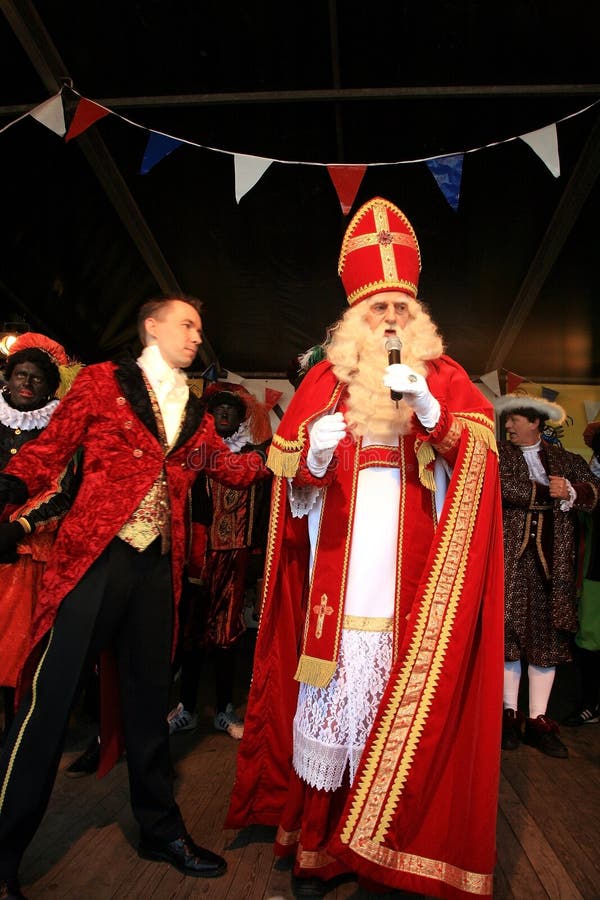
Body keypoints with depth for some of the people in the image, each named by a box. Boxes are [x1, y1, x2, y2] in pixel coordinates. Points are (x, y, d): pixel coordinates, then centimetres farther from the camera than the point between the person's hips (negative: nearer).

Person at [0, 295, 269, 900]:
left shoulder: (193, 415, 17)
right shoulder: (103, 381, 3)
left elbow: (233, 468, 16)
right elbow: (50, 449, -1)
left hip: (158, 566, 5)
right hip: (96, 556, -5)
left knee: (148, 696, 14)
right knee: (51, 694, -1)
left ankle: (159, 828, 31)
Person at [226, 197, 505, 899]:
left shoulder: (442, 374, 12)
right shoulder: (327, 378, 12)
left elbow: (476, 452, -2)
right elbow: (293, 483, 7)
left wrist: (427, 409, -17)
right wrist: (316, 453, -15)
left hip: (412, 577, 0)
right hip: (339, 572, 1)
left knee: (407, 696, -1)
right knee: (329, 696, 0)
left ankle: (391, 842, 18)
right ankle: (315, 842, 15)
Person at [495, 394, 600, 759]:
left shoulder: (565, 459, 14)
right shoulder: (497, 454, 6)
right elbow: (503, 487, -12)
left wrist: (570, 491, -14)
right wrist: (549, 493, -7)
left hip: (551, 561, 2)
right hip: (510, 558, -2)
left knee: (548, 637, 4)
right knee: (508, 632, 0)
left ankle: (538, 720, 14)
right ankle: (510, 713, 14)